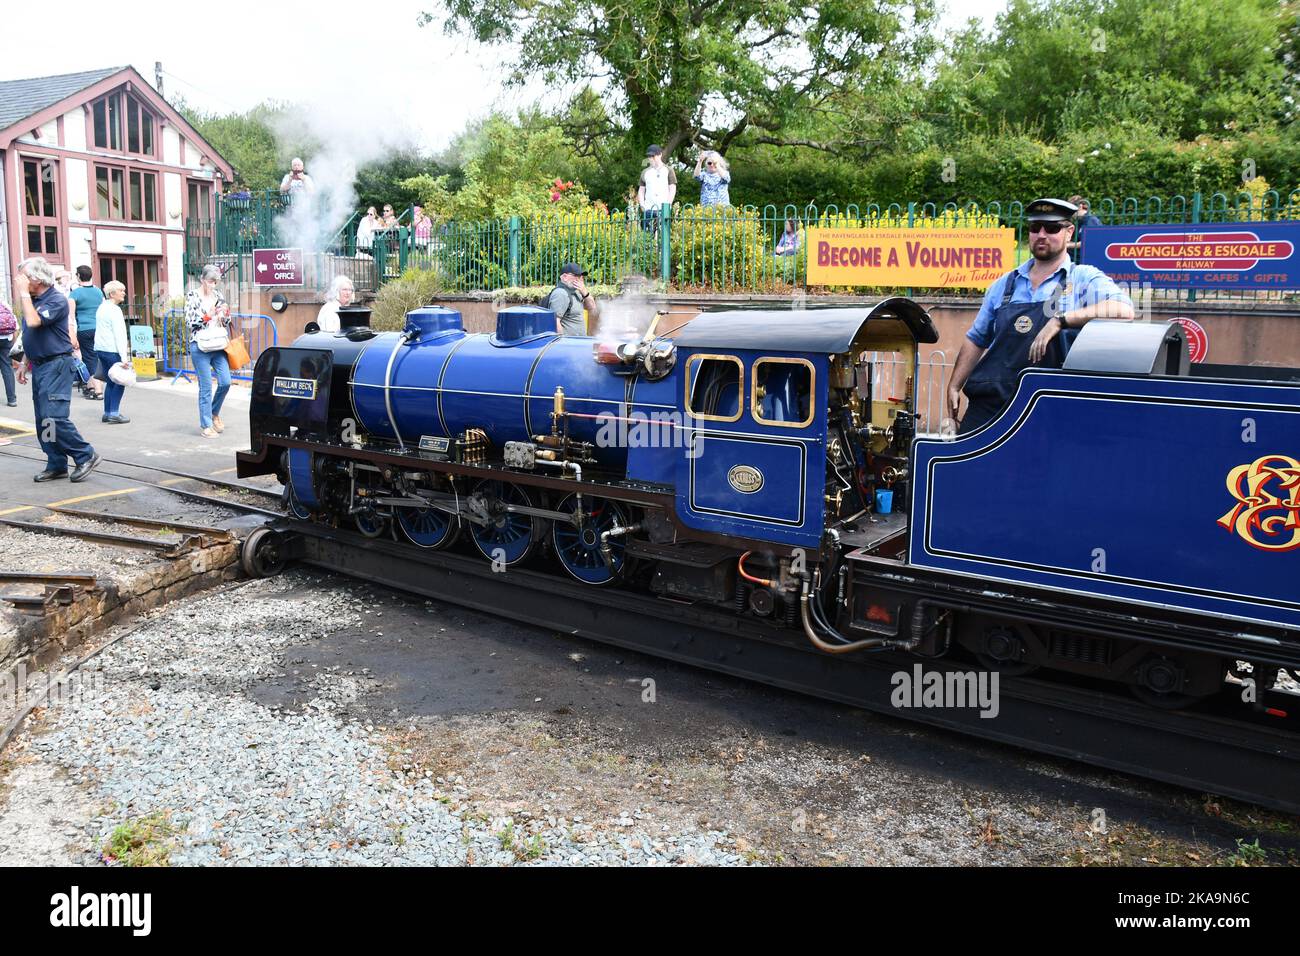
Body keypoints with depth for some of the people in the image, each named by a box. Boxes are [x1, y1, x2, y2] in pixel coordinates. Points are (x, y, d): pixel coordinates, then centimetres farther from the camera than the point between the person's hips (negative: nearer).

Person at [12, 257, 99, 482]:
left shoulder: (56, 300, -12)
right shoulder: (34, 300, 13)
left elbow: (33, 321, -27)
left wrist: (23, 293, -17)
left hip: (56, 364, -9)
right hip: (38, 365, 9)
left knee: (54, 417, -15)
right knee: (43, 420, 9)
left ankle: (86, 456, -4)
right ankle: (57, 465, 15)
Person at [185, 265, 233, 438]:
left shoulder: (218, 294, 10)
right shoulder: (192, 296, -3)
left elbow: (227, 320, 14)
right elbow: (189, 321, -8)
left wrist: (224, 313, -7)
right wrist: (209, 315, -15)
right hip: (200, 346, -4)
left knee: (225, 382, -1)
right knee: (206, 386, -3)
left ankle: (214, 413, 24)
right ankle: (205, 425, 6)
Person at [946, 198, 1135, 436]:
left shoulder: (1085, 280, 3)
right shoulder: (1004, 284, 16)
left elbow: (1123, 310, -16)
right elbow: (976, 340, 22)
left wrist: (1060, 320, -23)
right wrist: (954, 386, 13)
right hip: (986, 403, 4)